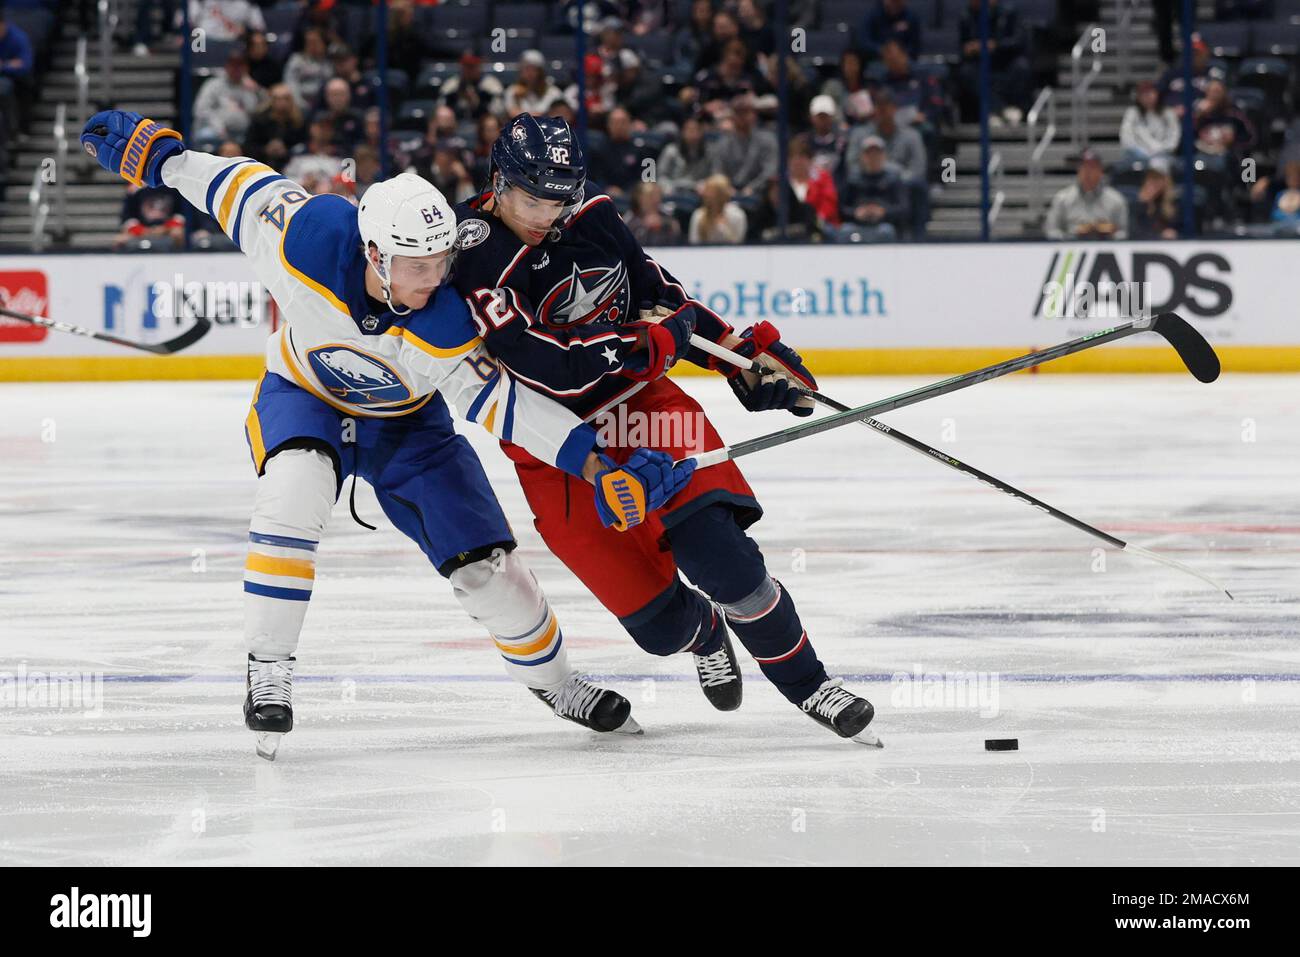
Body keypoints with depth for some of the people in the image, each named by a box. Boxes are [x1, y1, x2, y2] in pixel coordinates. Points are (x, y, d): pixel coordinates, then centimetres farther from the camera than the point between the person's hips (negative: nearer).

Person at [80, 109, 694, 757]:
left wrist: (597, 466, -32)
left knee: (485, 563, -5)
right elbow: (250, 188, -15)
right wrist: (156, 154, -5)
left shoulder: (442, 323, -33)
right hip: (301, 397, -1)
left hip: (406, 422, 1)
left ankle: (552, 682, 25)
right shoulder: (309, 238, -34)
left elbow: (495, 398, -25)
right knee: (295, 487, -35)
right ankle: (268, 670, -24)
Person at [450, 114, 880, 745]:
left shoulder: (592, 216, -1)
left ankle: (804, 683, 2)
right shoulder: (476, 255, -20)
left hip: (640, 402, 3)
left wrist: (741, 351, 12)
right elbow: (547, 365, -28)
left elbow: (657, 289, 16)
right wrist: (650, 341, -19)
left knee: (717, 553, -19)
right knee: (659, 623, -5)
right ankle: (703, 633, 35)